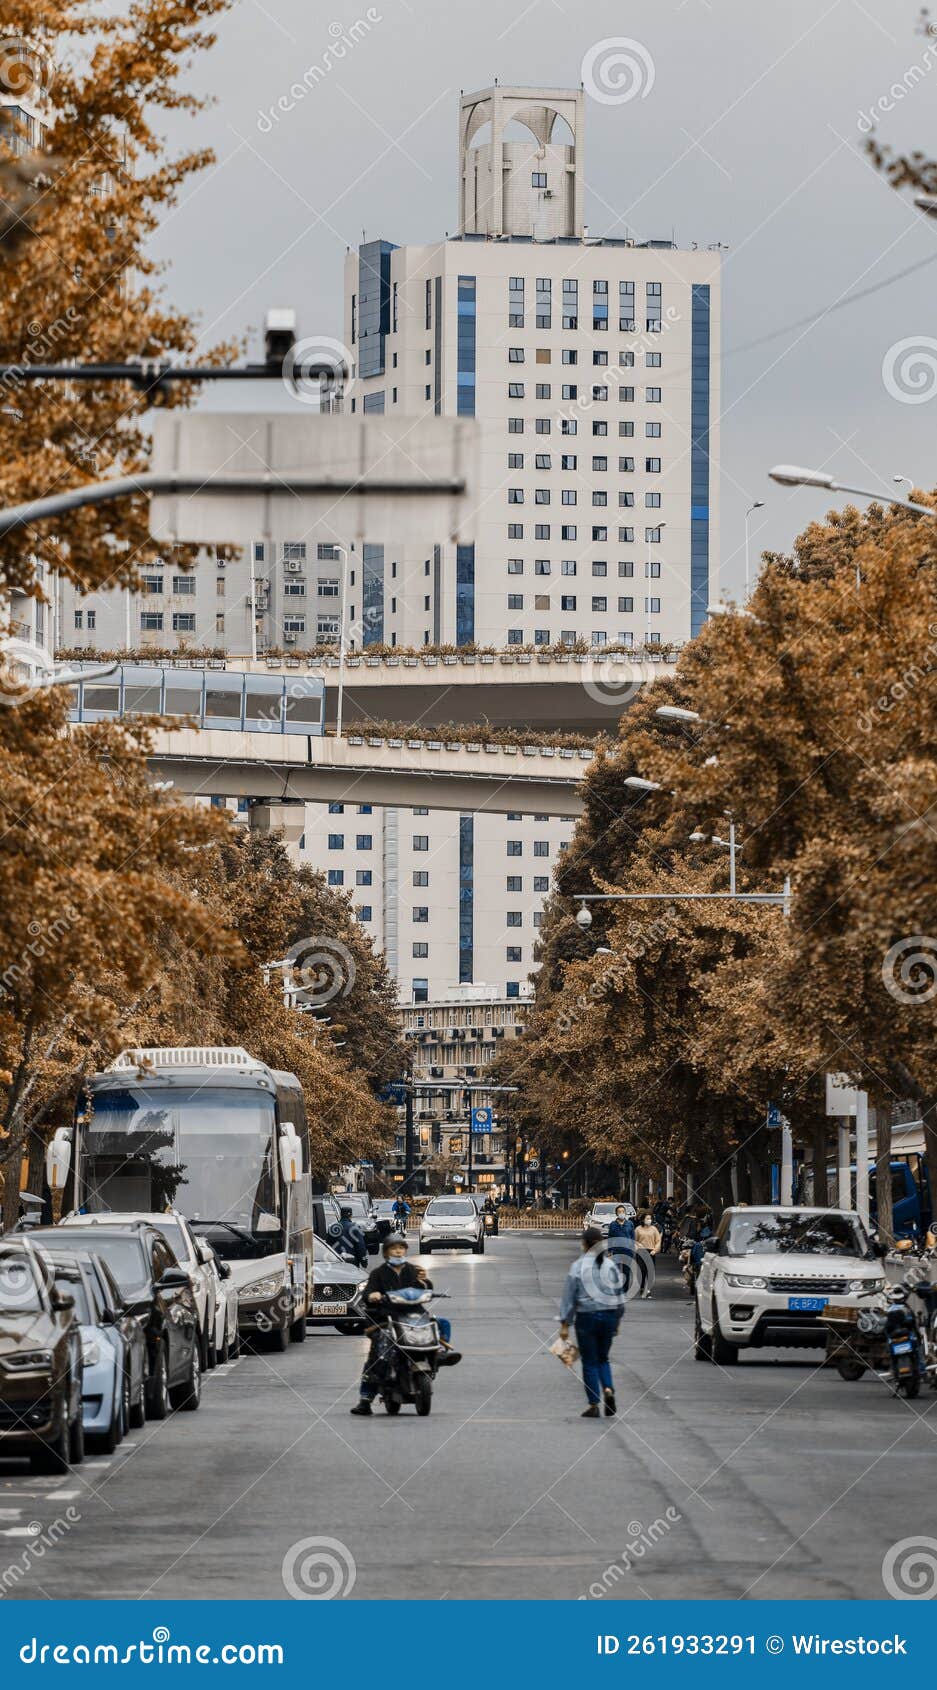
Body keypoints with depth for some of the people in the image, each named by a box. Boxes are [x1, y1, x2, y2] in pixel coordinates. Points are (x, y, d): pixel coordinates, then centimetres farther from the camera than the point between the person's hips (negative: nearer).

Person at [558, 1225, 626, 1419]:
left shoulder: (578, 1267, -9)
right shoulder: (611, 1265, 1)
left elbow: (569, 1297, -6)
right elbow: (620, 1295, 6)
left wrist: (564, 1324, -1)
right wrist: (618, 1319, 16)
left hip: (587, 1317, -3)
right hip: (609, 1315, 3)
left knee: (589, 1362, 6)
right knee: (603, 1358, 19)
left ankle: (593, 1405, 6)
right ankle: (608, 1390, -5)